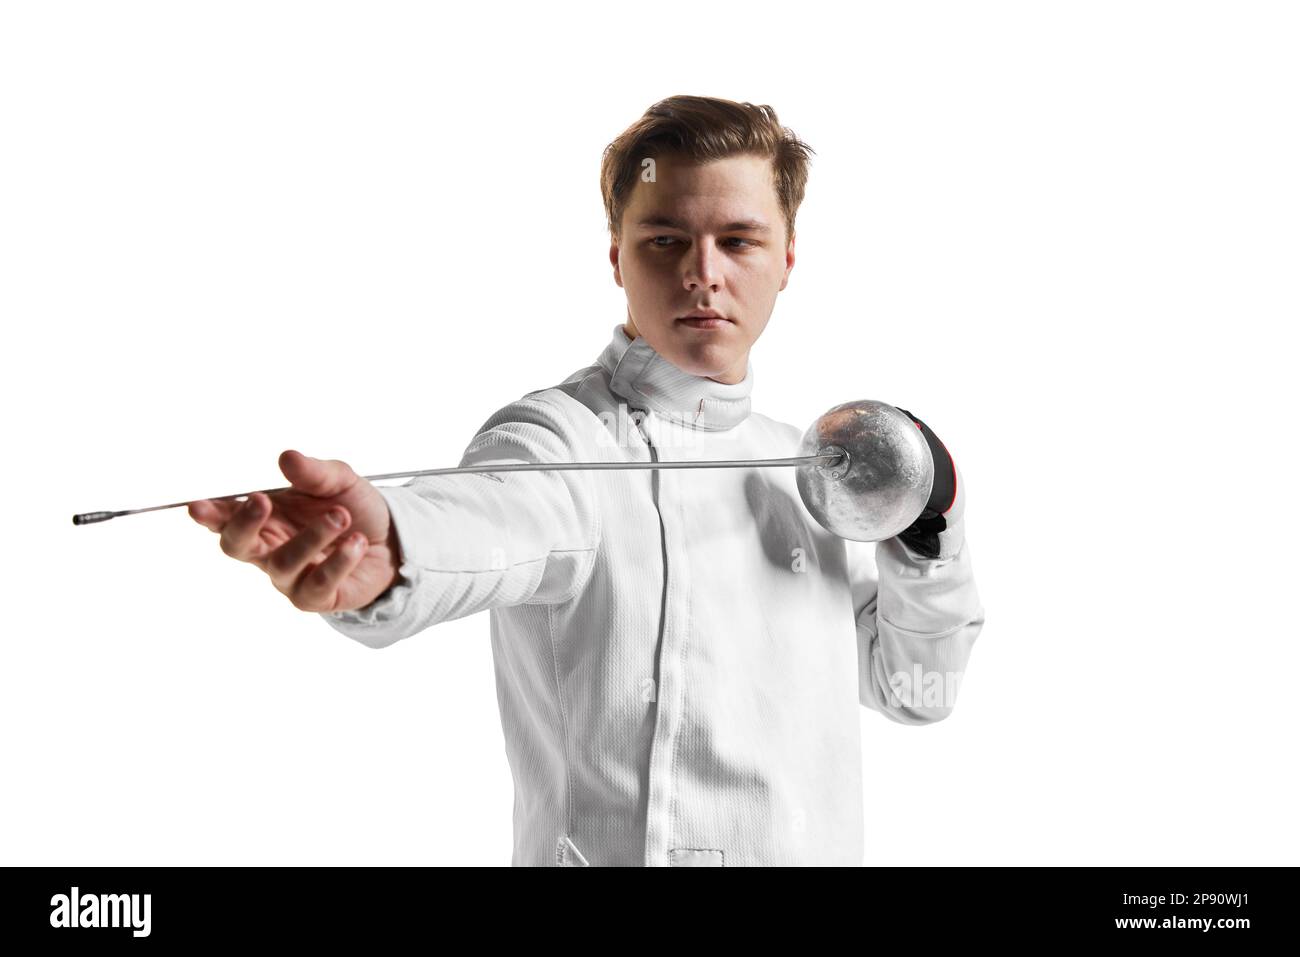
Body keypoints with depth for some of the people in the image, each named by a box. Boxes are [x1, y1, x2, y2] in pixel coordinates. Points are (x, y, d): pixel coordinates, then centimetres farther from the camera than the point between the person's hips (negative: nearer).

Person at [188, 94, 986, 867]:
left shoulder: (807, 467, 5)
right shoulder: (567, 435, -14)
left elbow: (914, 691, 11)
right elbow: (497, 515, -37)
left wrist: (926, 537, -5)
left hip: (824, 845, 6)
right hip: (623, 846, -5)